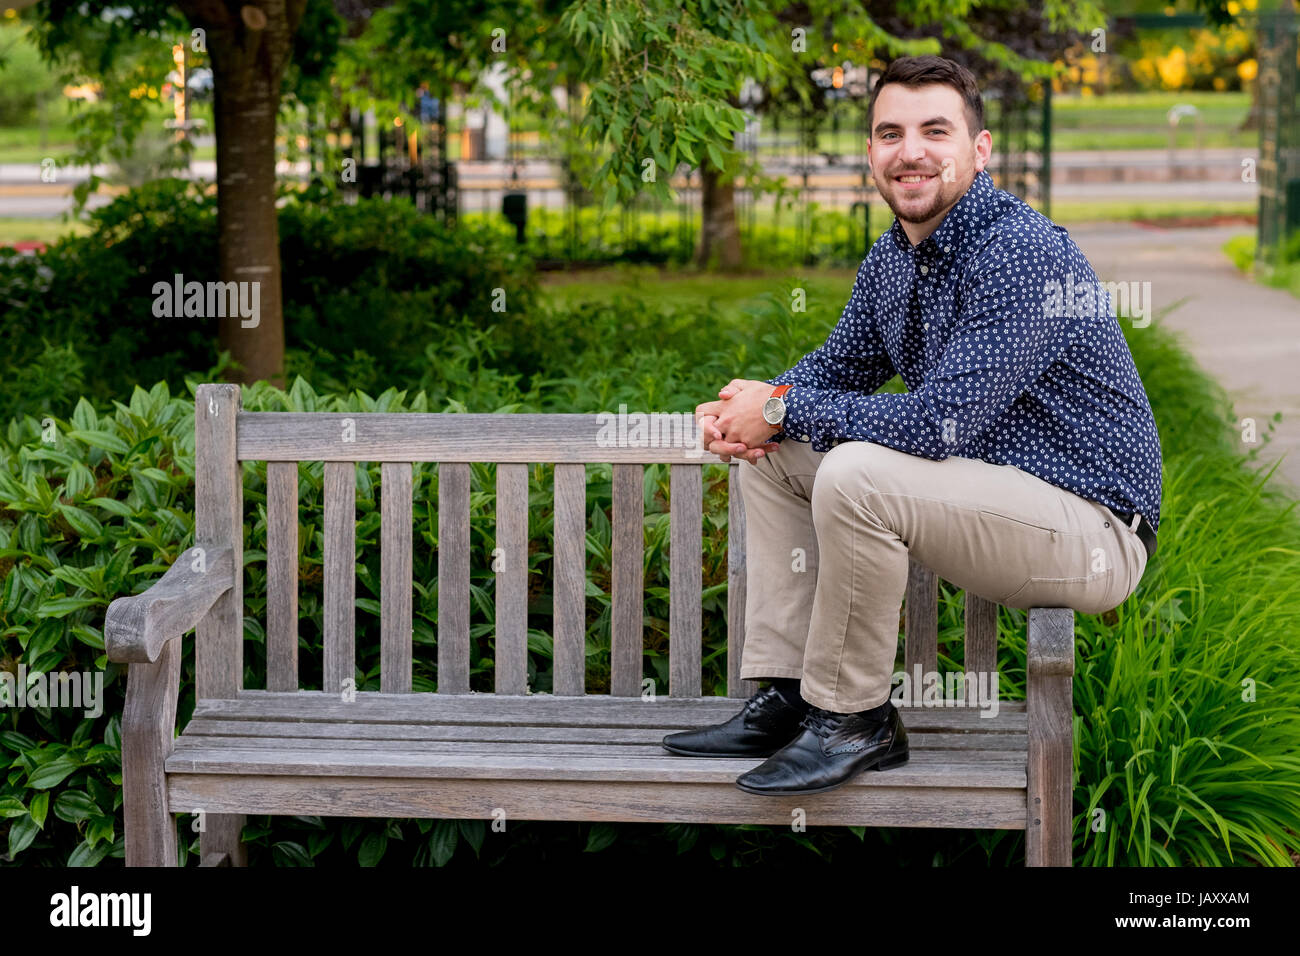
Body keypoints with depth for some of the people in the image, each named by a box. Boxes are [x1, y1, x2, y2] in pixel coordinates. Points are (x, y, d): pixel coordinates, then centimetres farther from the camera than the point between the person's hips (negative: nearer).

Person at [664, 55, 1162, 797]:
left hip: (1092, 527, -10)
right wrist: (745, 410, -4)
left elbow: (940, 423, -30)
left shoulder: (1022, 252, -23)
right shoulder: (893, 258, 6)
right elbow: (837, 366, 20)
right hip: (986, 490, 10)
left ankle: (854, 722, -12)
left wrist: (782, 408, -17)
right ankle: (784, 700, 6)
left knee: (855, 474, -30)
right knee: (771, 452, 7)